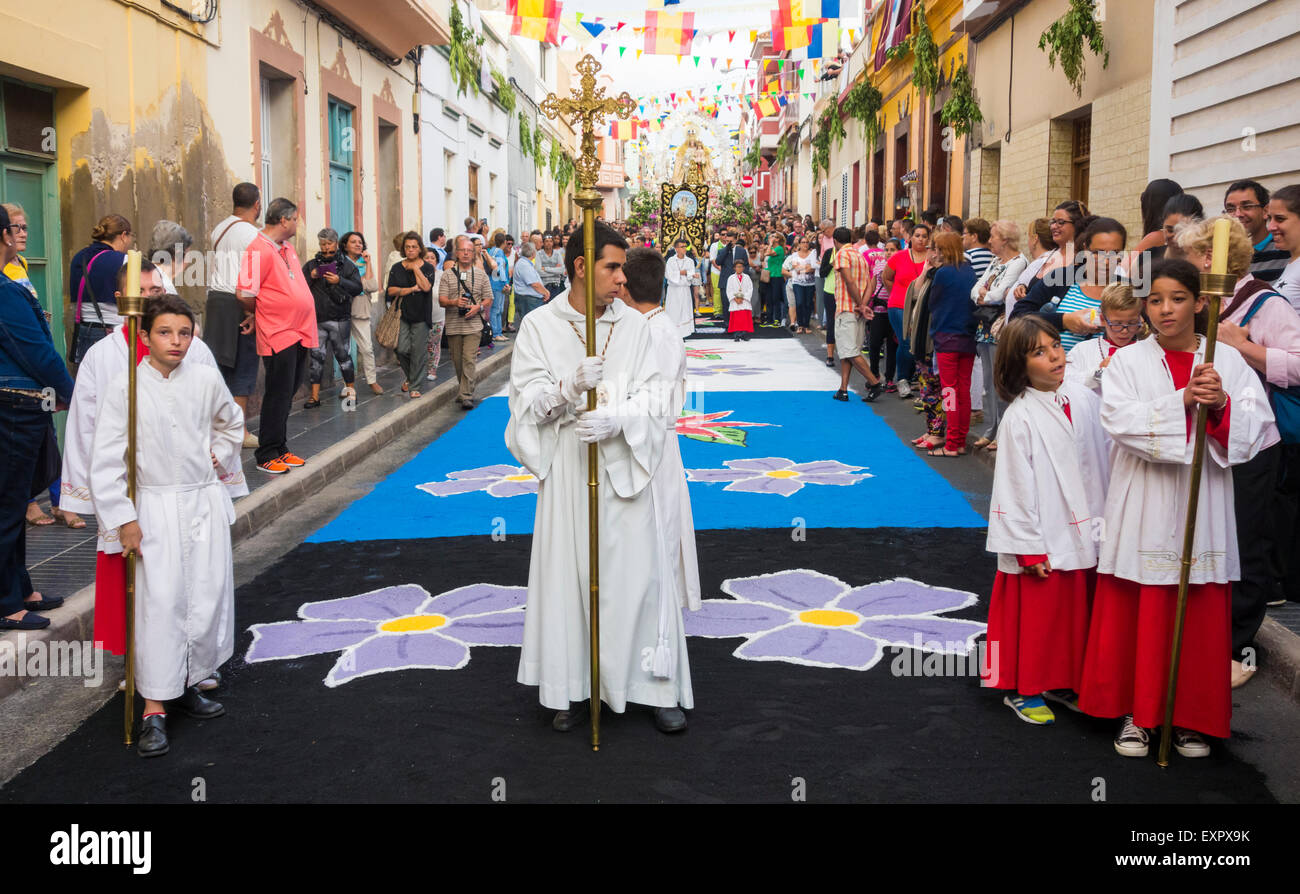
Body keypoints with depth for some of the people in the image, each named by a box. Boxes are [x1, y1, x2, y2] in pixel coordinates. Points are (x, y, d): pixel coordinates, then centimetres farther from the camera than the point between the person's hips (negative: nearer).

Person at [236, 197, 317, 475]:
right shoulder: (259, 250, -15)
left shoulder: (287, 247, 14)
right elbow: (245, 295, -17)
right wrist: (262, 313, 1)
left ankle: (280, 449, 23)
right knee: (278, 394, -3)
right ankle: (267, 455, 6)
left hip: (299, 332, 9)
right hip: (278, 334, -9)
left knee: (288, 391, 14)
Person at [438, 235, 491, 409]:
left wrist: (478, 307, -11)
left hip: (473, 325, -2)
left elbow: (488, 299, 9)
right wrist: (454, 302, -19)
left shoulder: (480, 275, 7)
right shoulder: (448, 275, 6)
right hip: (453, 325, 2)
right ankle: (464, 390, 29)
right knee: (457, 361, 10)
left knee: (469, 360, -12)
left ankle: (467, 396, -13)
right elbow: (441, 300, 1)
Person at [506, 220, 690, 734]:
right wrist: (570, 387, -23)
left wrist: (616, 418, -20)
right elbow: (527, 398, -3)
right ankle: (575, 689, 19)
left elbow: (652, 398, 0)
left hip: (624, 466, 1)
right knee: (569, 572, 5)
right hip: (567, 468, 0)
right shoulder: (539, 326, 1)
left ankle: (655, 686, 15)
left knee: (636, 573, 2)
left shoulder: (634, 325, 3)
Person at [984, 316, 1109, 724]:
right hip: (1044, 539, -6)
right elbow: (1017, 486, -13)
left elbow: (1104, 464, 9)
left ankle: (1064, 683, 33)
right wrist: (1031, 549, -13)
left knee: (1076, 611, 16)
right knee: (1037, 612, 5)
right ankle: (1024, 689, 22)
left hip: (1083, 533, 6)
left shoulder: (1084, 398, 2)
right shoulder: (1020, 417, -14)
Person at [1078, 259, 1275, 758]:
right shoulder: (1129, 362, 1)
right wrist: (1183, 400, -22)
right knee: (1139, 613, 3)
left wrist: (1221, 405, -21)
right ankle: (1137, 712, 17)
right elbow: (1119, 420, -15)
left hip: (1203, 508, 1)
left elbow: (1257, 427, -3)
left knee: (1201, 616, 6)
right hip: (1144, 508, -1)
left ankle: (1192, 717, 21)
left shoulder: (1227, 361, 5)